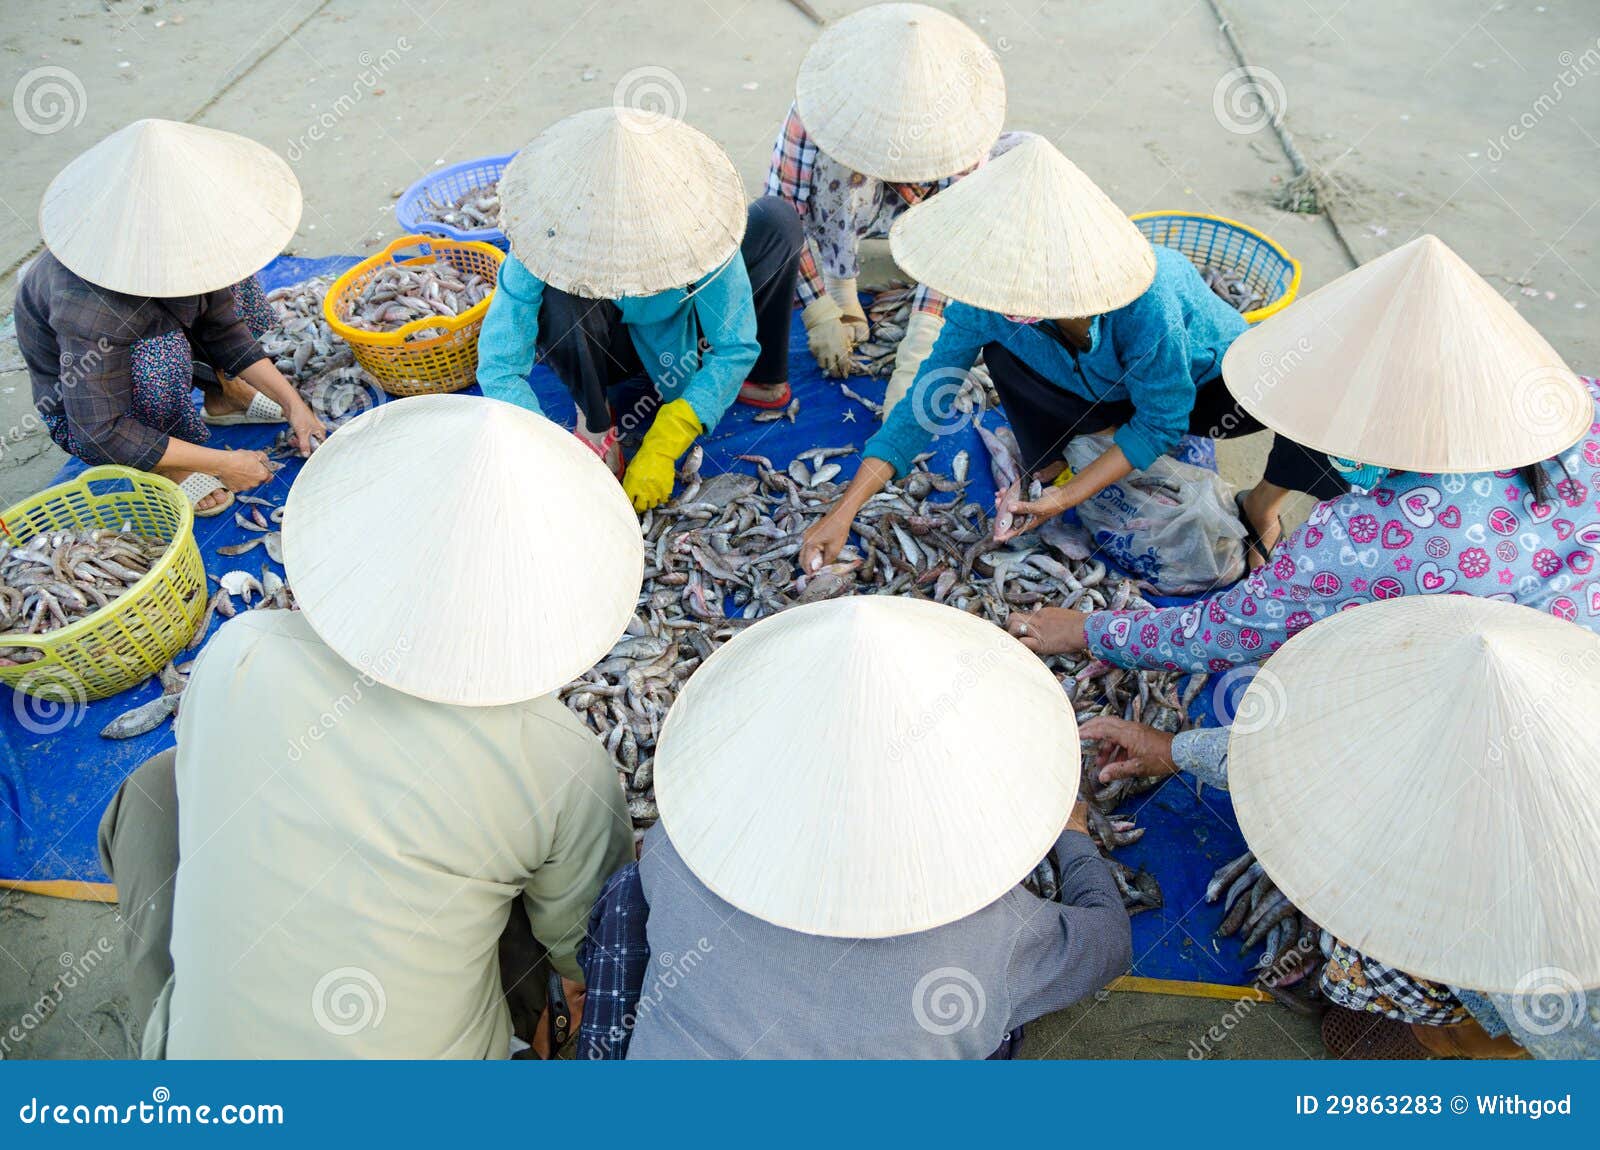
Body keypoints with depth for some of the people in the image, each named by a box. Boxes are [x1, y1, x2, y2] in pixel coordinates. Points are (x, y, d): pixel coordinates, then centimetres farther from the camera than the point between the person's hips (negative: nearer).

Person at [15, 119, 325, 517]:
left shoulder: (182, 241, -21)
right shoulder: (89, 307, -40)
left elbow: (225, 329, -7)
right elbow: (104, 431, -34)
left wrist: (292, 402, -13)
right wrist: (223, 463, -32)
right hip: (82, 407, -7)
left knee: (228, 268, -7)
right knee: (161, 353, -38)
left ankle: (226, 393, 7)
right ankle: (164, 468, -12)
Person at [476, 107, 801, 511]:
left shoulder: (692, 220, -31)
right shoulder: (552, 233, -33)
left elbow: (734, 348, -27)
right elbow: (499, 367, -30)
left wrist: (662, 450, -35)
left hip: (678, 334, 1)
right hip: (599, 351, -1)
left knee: (776, 222, -20)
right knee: (563, 299, -38)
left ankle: (764, 377, 3)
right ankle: (596, 420, -8)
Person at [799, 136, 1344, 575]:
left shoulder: (1143, 303, -43)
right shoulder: (991, 299, -30)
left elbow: (1160, 422, -26)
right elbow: (924, 404, -24)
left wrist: (1069, 497, -28)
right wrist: (844, 512, -30)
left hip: (1208, 387, -2)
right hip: (1111, 394, 3)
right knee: (1001, 348, -27)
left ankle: (1262, 504, -3)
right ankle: (1045, 468, -2)